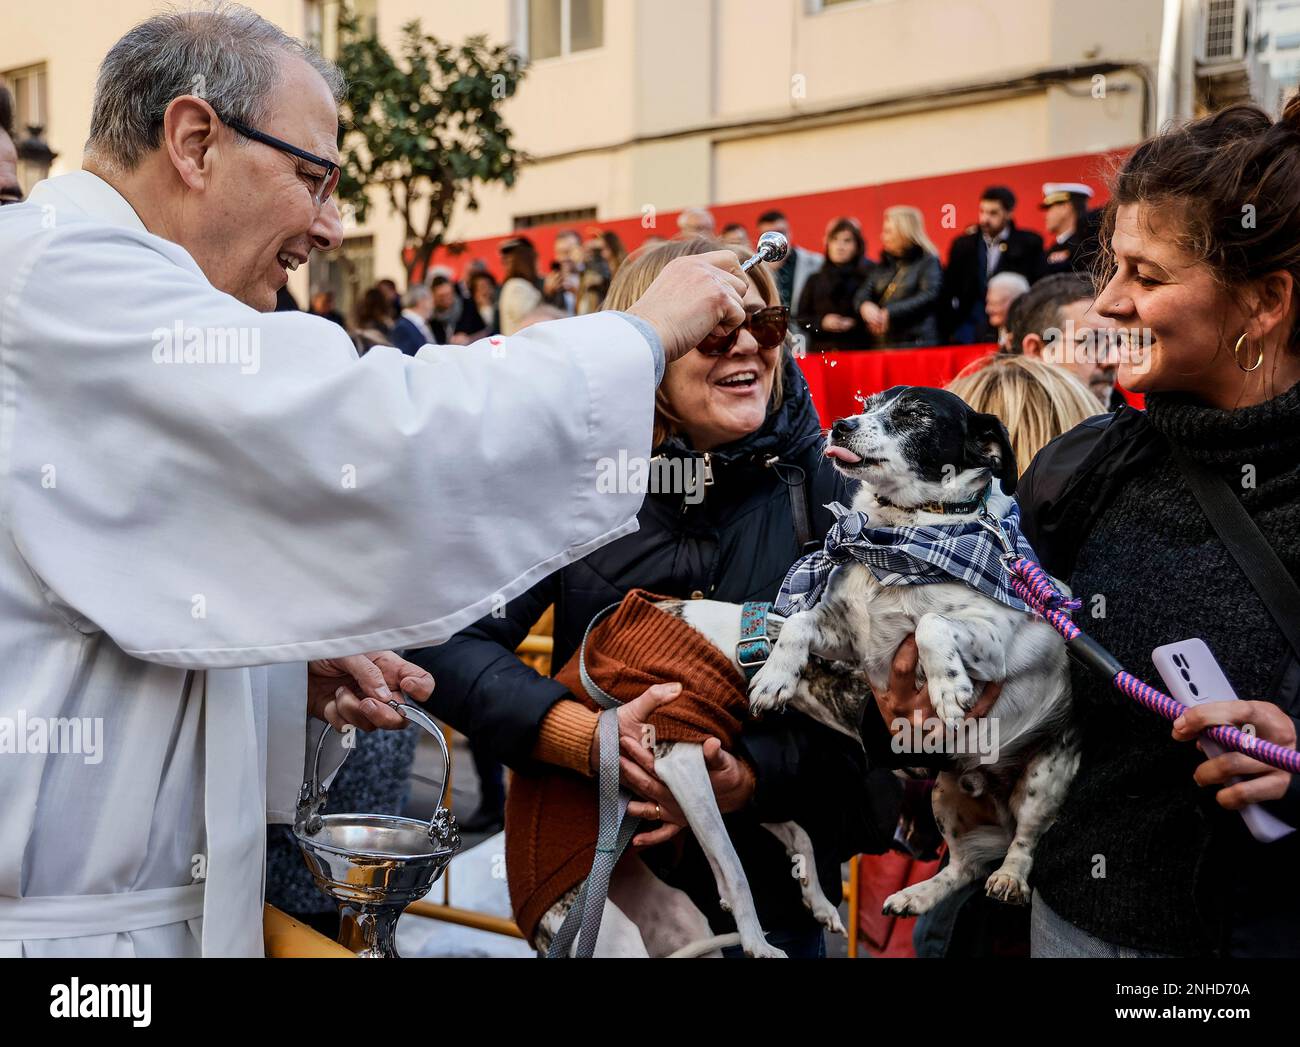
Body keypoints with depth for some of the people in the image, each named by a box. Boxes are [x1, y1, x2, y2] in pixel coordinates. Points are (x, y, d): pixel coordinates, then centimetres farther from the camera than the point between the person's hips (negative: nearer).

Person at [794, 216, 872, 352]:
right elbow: (800, 318, 12)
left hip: (858, 349, -2)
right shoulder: (815, 281, 14)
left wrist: (855, 323, -12)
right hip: (822, 350, 2)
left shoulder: (869, 276, 3)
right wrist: (821, 323, -4)